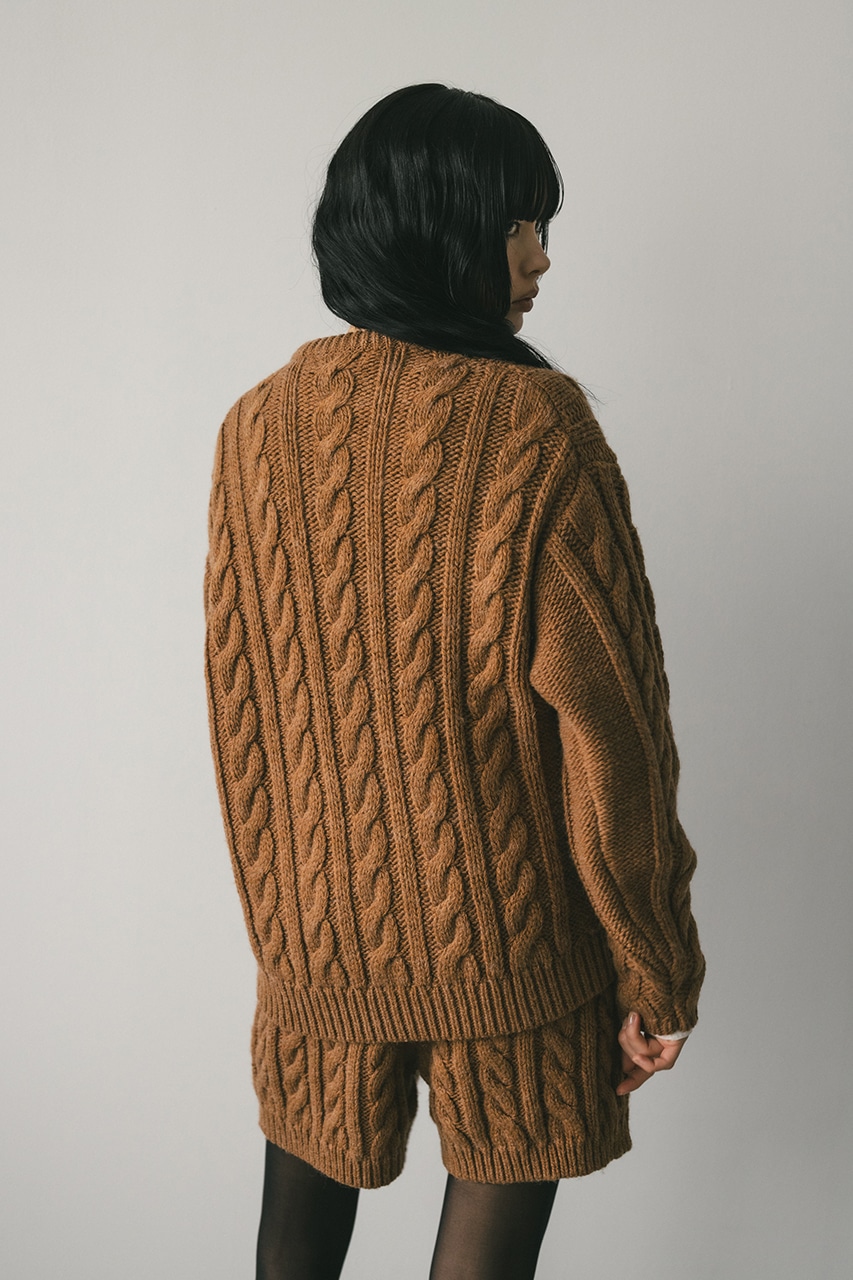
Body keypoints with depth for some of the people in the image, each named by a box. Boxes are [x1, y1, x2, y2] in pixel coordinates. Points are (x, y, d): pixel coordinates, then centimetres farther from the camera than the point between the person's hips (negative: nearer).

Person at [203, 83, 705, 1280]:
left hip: (317, 943, 4)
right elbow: (605, 722, -16)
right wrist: (657, 971, -5)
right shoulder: (535, 426, -17)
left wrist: (275, 913, 15)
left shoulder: (257, 427, -4)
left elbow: (237, 711, 3)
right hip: (506, 943, -4)